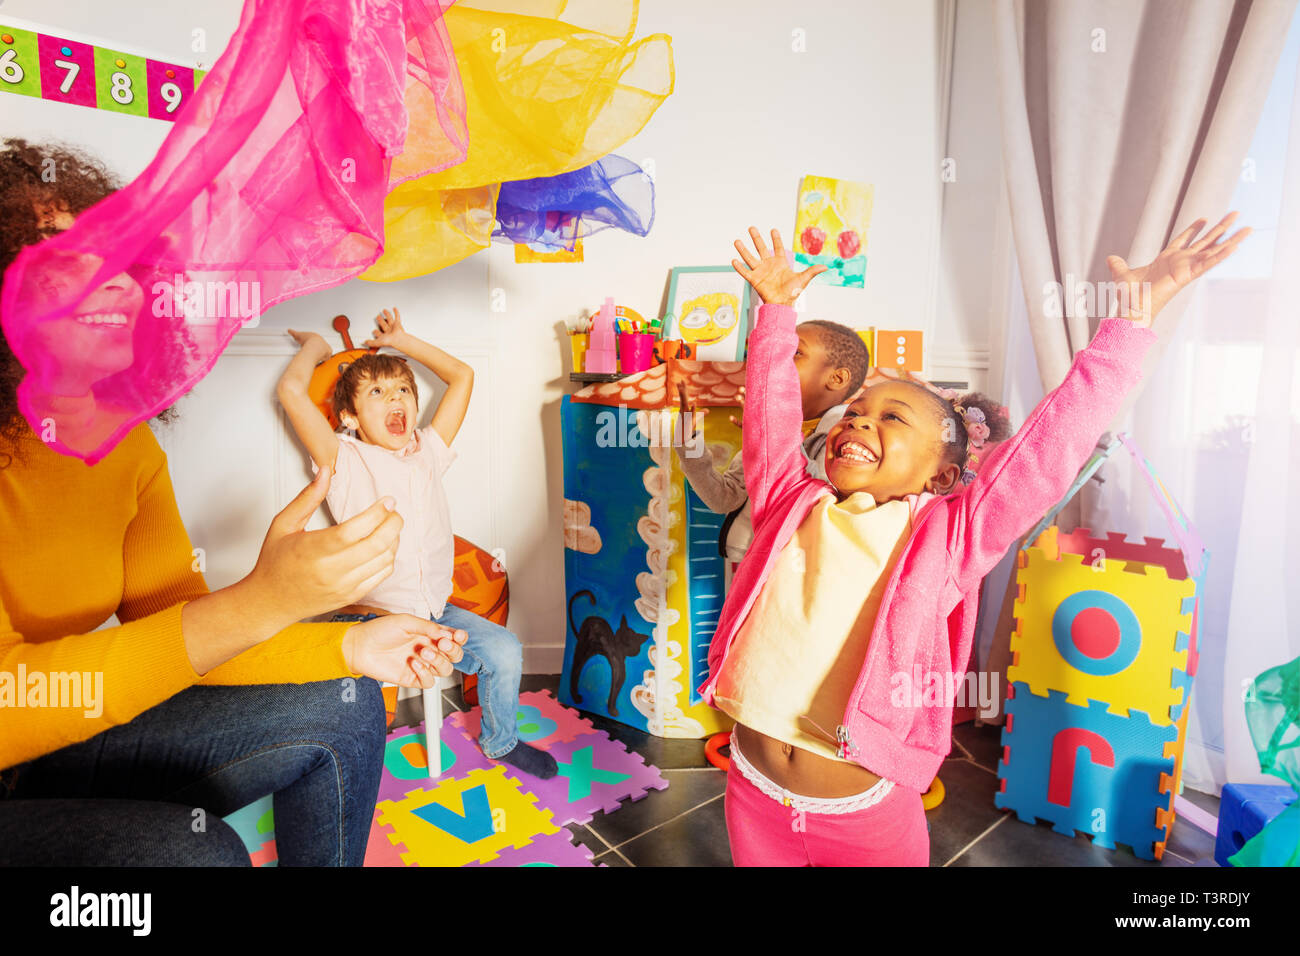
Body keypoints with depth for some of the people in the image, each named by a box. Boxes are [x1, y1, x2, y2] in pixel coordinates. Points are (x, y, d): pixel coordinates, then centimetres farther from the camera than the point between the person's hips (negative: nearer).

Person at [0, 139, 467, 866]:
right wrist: (262, 602, -39)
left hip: (66, 738, 7)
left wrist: (348, 648, -14)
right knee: (191, 848, -31)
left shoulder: (124, 441, -2)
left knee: (342, 707, 0)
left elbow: (177, 626, -1)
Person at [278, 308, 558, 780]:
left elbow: (462, 375, 13)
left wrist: (402, 341, 20)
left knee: (504, 651, -11)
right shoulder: (344, 460, -4)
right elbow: (291, 391, -16)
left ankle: (500, 742, 19)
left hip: (435, 613, 4)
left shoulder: (428, 451, 9)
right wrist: (315, 346, 3)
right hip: (367, 617, -4)